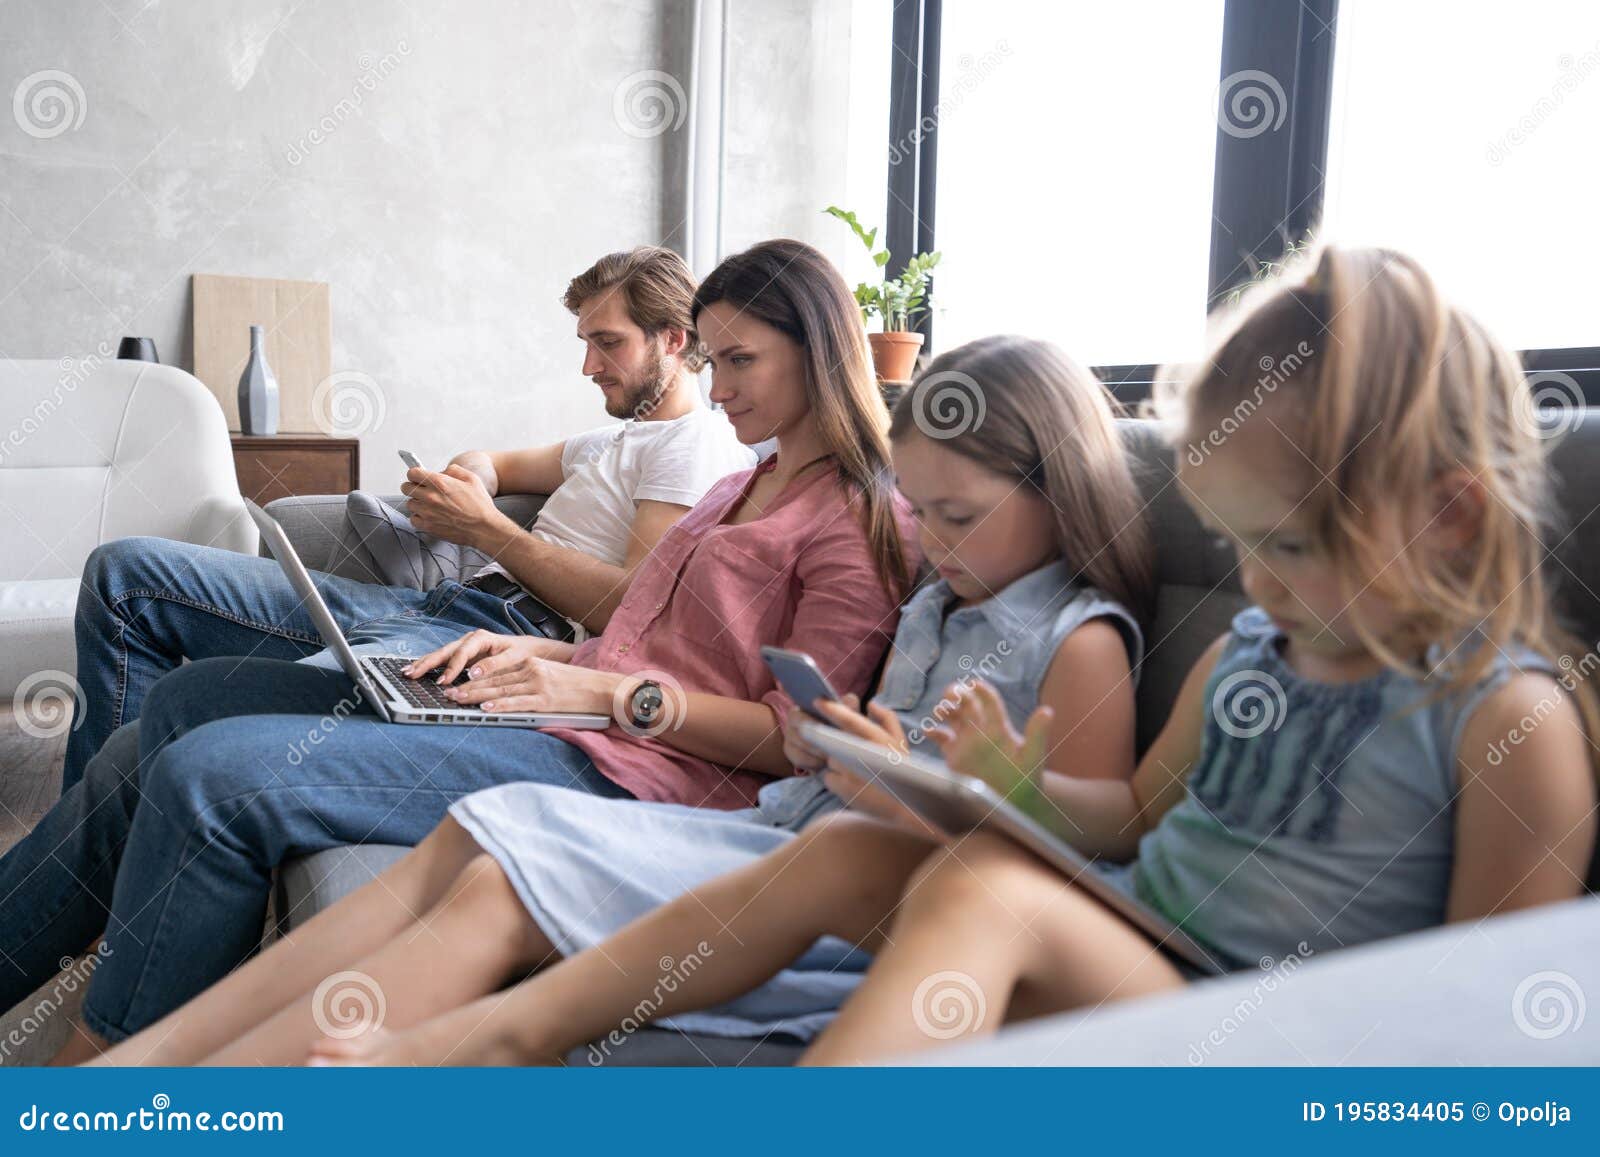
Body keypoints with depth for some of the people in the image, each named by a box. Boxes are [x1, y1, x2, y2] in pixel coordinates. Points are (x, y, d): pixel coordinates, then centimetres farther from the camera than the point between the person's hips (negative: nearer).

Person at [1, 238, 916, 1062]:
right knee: (187, 701, 6)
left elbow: (797, 738, -12)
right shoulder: (742, 492, 24)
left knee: (212, 771, -19)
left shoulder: (859, 518, -5)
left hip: (630, 772, -10)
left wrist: (611, 692, -16)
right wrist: (540, 652, 6)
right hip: (576, 723, 10)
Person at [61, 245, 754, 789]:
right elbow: (495, 463, 40)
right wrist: (466, 477, 13)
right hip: (439, 605, 10)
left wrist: (485, 530, -10)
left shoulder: (699, 448, -2)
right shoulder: (621, 438, 29)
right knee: (125, 573, 5)